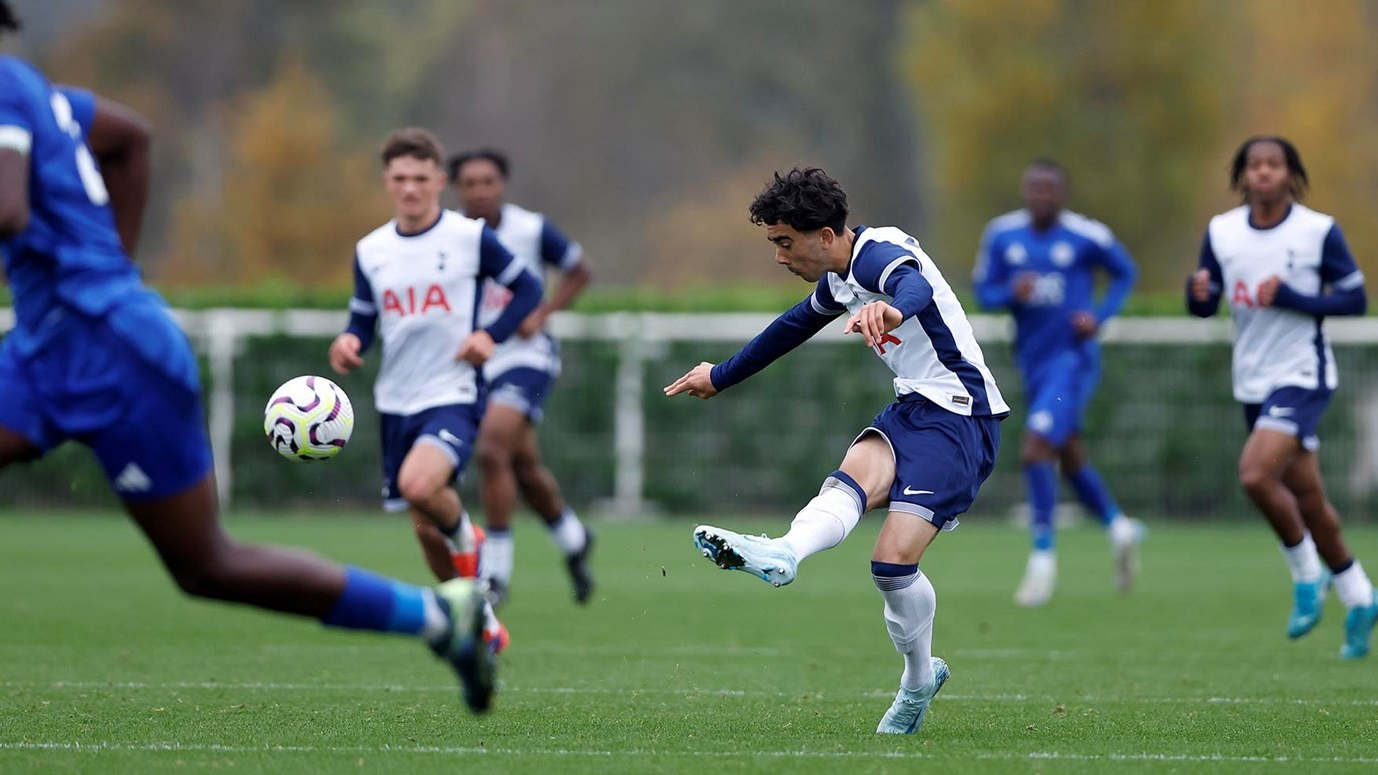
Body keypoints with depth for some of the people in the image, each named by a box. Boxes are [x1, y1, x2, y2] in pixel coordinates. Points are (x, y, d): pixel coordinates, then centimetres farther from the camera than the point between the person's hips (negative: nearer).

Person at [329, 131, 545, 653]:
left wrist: (492, 335, -11)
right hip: (396, 404, 5)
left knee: (419, 484, -32)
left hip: (454, 397, -5)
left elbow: (527, 288, 4)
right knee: (425, 530, 8)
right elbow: (363, 320, 14)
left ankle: (465, 538, 2)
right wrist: (349, 344, -9)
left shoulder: (471, 237, -5)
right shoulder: (371, 251, 6)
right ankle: (478, 623, 29)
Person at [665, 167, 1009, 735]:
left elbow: (915, 284, -42)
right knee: (855, 474, -26)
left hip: (960, 416, -7)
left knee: (894, 560, -21)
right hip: (911, 408, 7)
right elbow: (793, 327, 36)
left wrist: (893, 309, -67)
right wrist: (721, 376, 47)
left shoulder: (878, 253, -16)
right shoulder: (838, 279, 15)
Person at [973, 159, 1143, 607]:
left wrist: (1100, 314, -9)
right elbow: (983, 292, 4)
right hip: (1033, 363, 6)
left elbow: (1125, 273, 6)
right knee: (1071, 460, 17)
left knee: (1034, 451, -19)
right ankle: (1118, 528, 40)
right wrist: (1011, 293, -17)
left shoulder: (1086, 236, -9)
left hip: (1073, 357, -6)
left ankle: (1043, 559, -12)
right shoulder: (1001, 235, 1)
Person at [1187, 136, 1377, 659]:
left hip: (1302, 375, -5)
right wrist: (1198, 292, -16)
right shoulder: (1221, 231, 3)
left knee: (1256, 474, -23)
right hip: (1253, 381, 5)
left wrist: (1289, 297, -21)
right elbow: (1205, 306, 8)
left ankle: (1307, 574, -2)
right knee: (1307, 497, 11)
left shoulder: (1319, 231, -10)